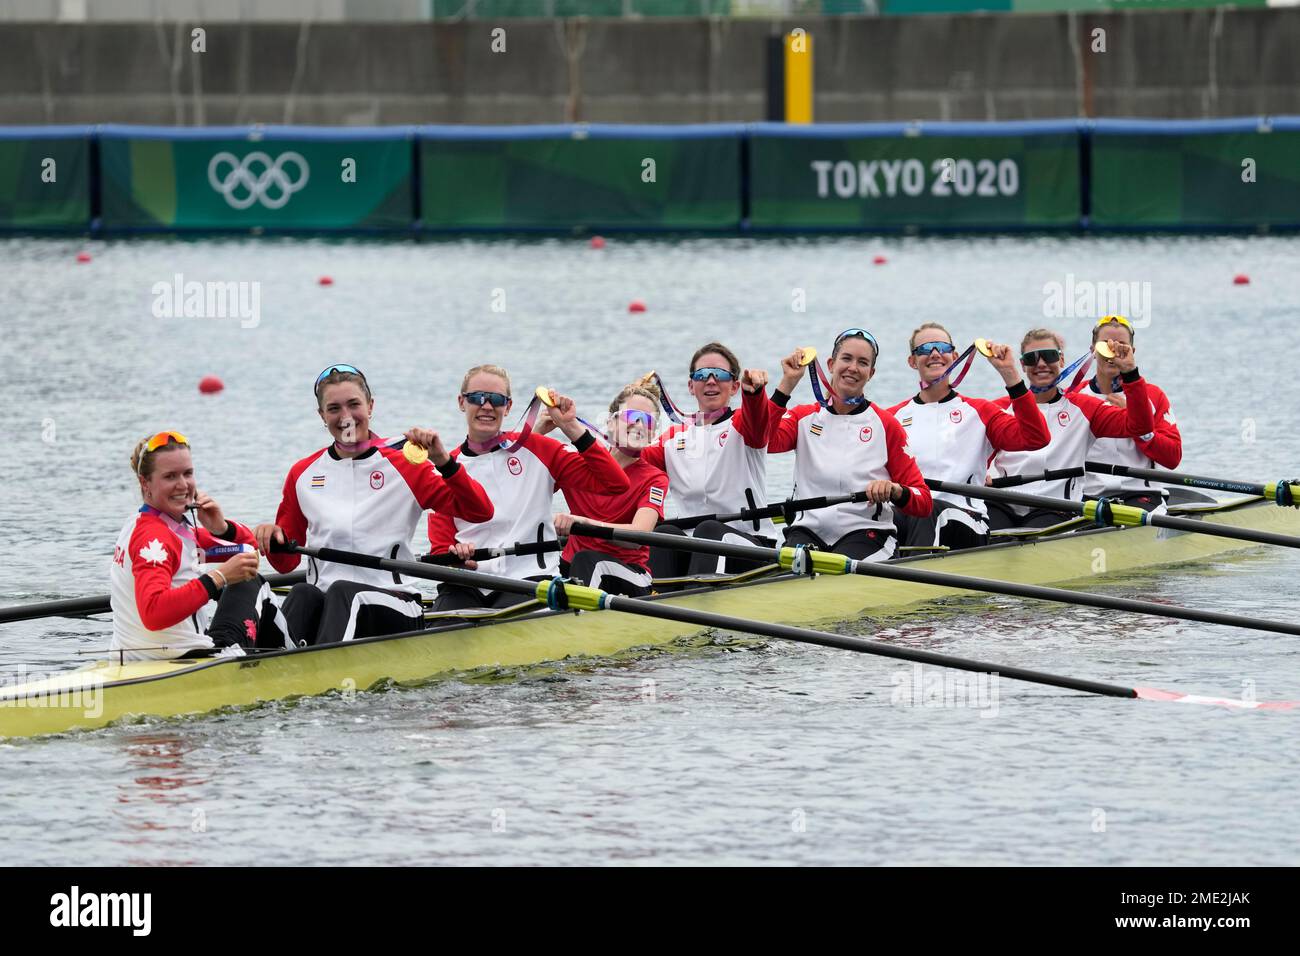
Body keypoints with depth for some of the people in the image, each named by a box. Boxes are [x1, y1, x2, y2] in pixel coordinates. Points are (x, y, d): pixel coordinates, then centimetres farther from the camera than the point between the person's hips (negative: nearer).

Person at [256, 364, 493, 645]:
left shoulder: (403, 466, 6)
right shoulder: (303, 474, 15)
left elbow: (480, 512, -2)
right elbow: (286, 563, 21)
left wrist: (444, 462, -14)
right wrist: (274, 540, -2)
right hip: (321, 601, 3)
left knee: (343, 592, -36)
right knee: (302, 595, -32)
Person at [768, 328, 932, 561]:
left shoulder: (885, 424, 7)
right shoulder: (805, 417, 14)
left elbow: (923, 504, 5)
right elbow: (766, 441, -10)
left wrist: (895, 491, -18)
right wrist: (788, 383, -7)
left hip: (865, 534, -1)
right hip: (807, 531, 2)